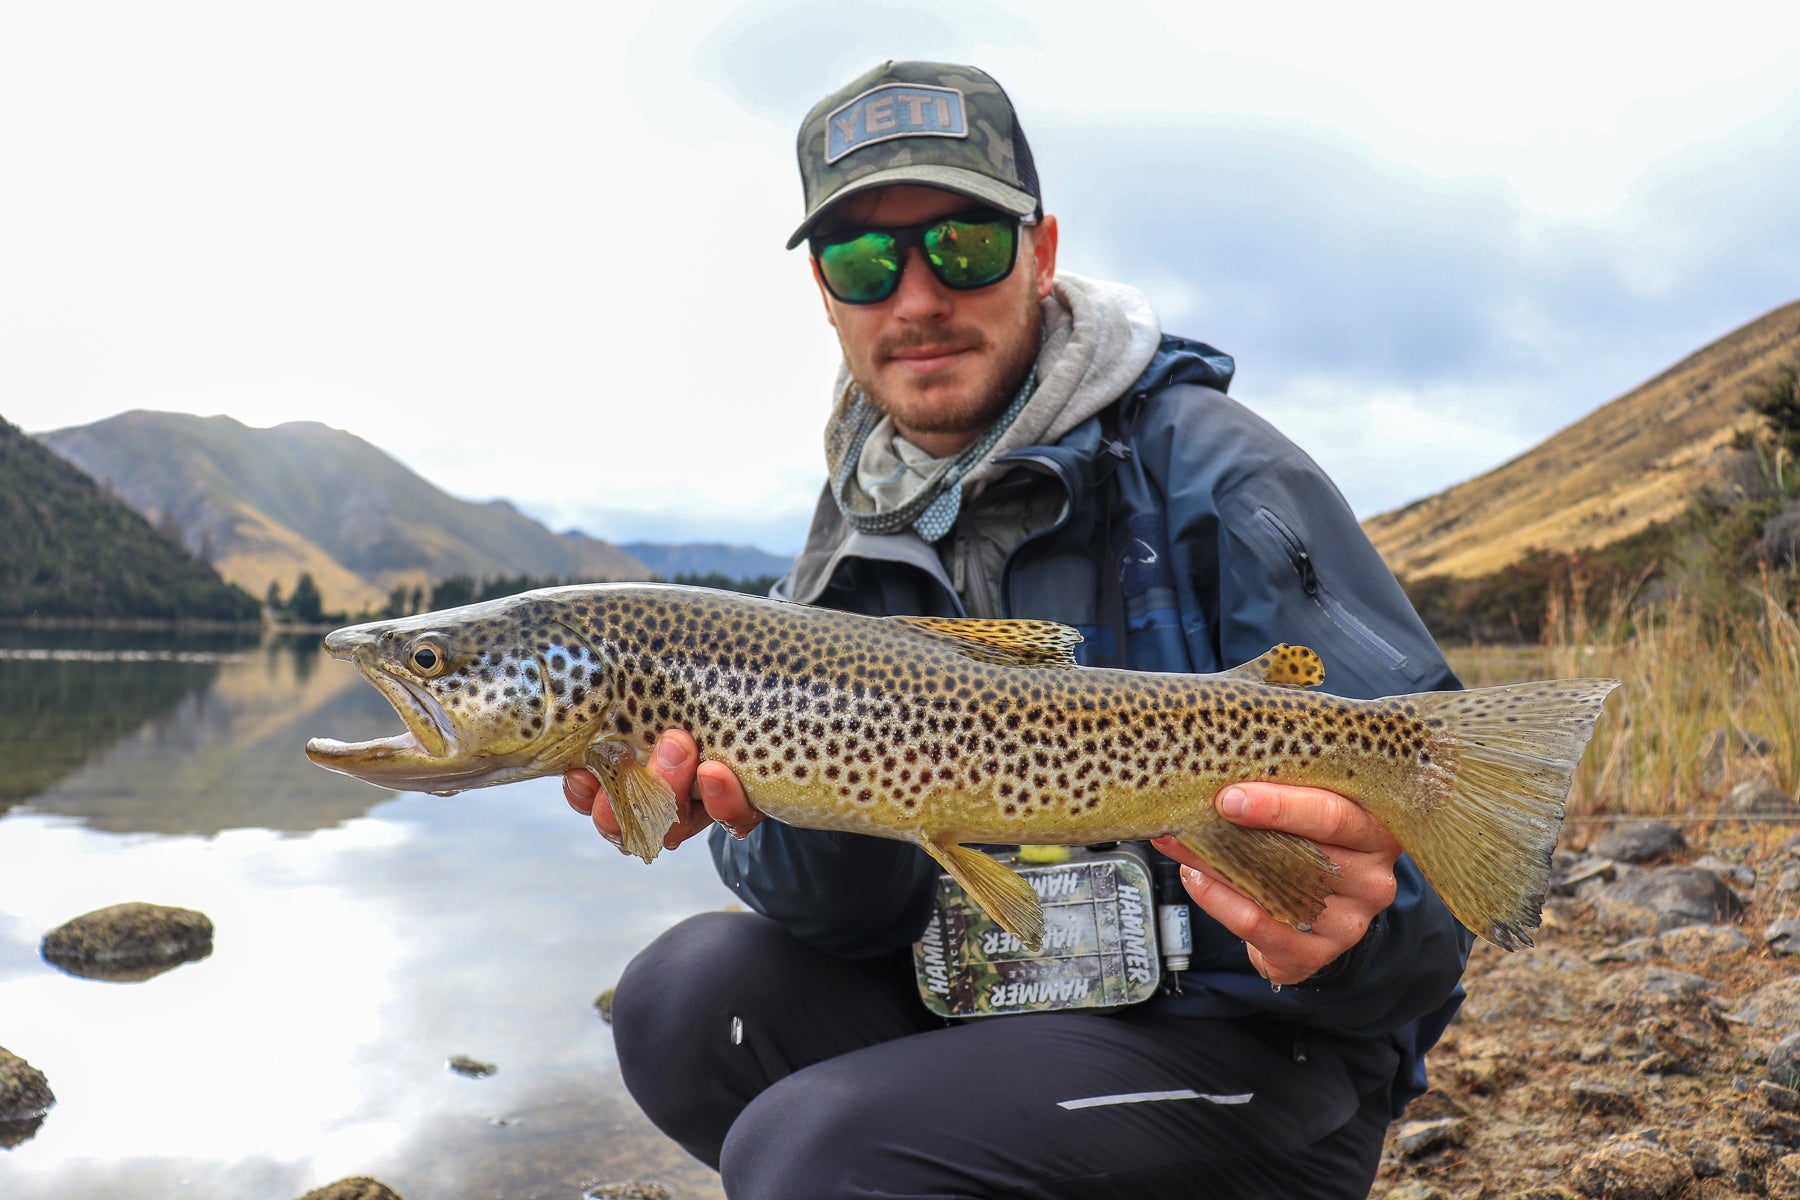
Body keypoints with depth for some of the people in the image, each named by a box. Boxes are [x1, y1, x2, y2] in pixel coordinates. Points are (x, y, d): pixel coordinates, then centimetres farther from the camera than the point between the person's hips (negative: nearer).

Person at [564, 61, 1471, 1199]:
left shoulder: (1211, 478, -13)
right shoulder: (859, 545, 4)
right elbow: (862, 911, -3)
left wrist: (1349, 938, -38)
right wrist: (762, 793, -25)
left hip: (1249, 1054, -6)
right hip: (997, 1011, 6)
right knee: (691, 993, -13)